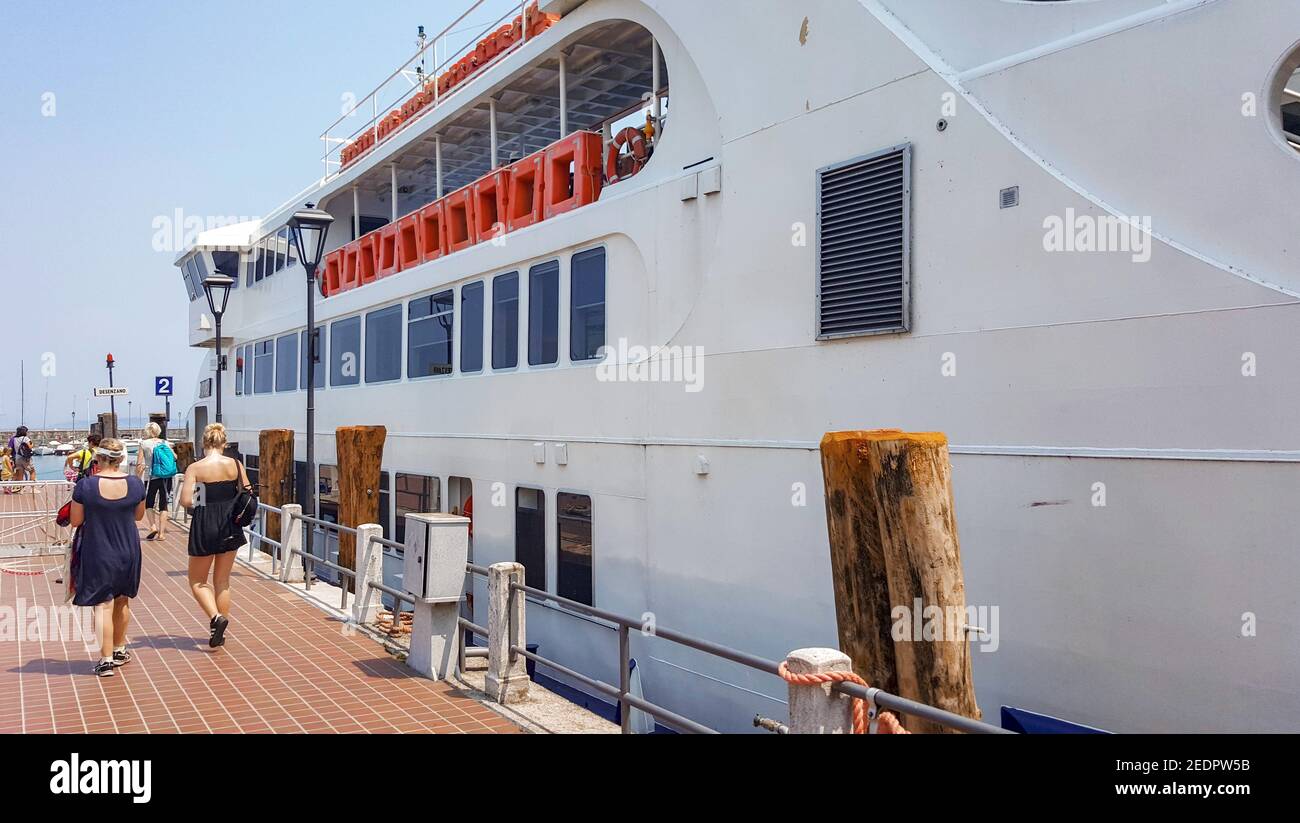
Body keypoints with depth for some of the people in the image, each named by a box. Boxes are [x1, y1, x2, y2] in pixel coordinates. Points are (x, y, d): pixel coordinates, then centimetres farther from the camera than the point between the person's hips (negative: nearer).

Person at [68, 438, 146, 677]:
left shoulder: (85, 486, -16)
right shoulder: (135, 484, -8)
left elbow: (76, 521, -6)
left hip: (97, 553, -3)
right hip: (128, 551, 3)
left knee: (103, 605, 2)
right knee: (122, 601, 20)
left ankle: (106, 659, 0)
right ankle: (119, 650, 33)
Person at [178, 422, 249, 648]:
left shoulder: (195, 468, -10)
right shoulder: (235, 465, -3)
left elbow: (185, 501, -17)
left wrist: (195, 506, 4)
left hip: (205, 526, -3)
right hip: (230, 527, 3)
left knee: (197, 580, 14)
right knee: (222, 581, 16)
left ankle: (216, 617, -8)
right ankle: (219, 632, 20)